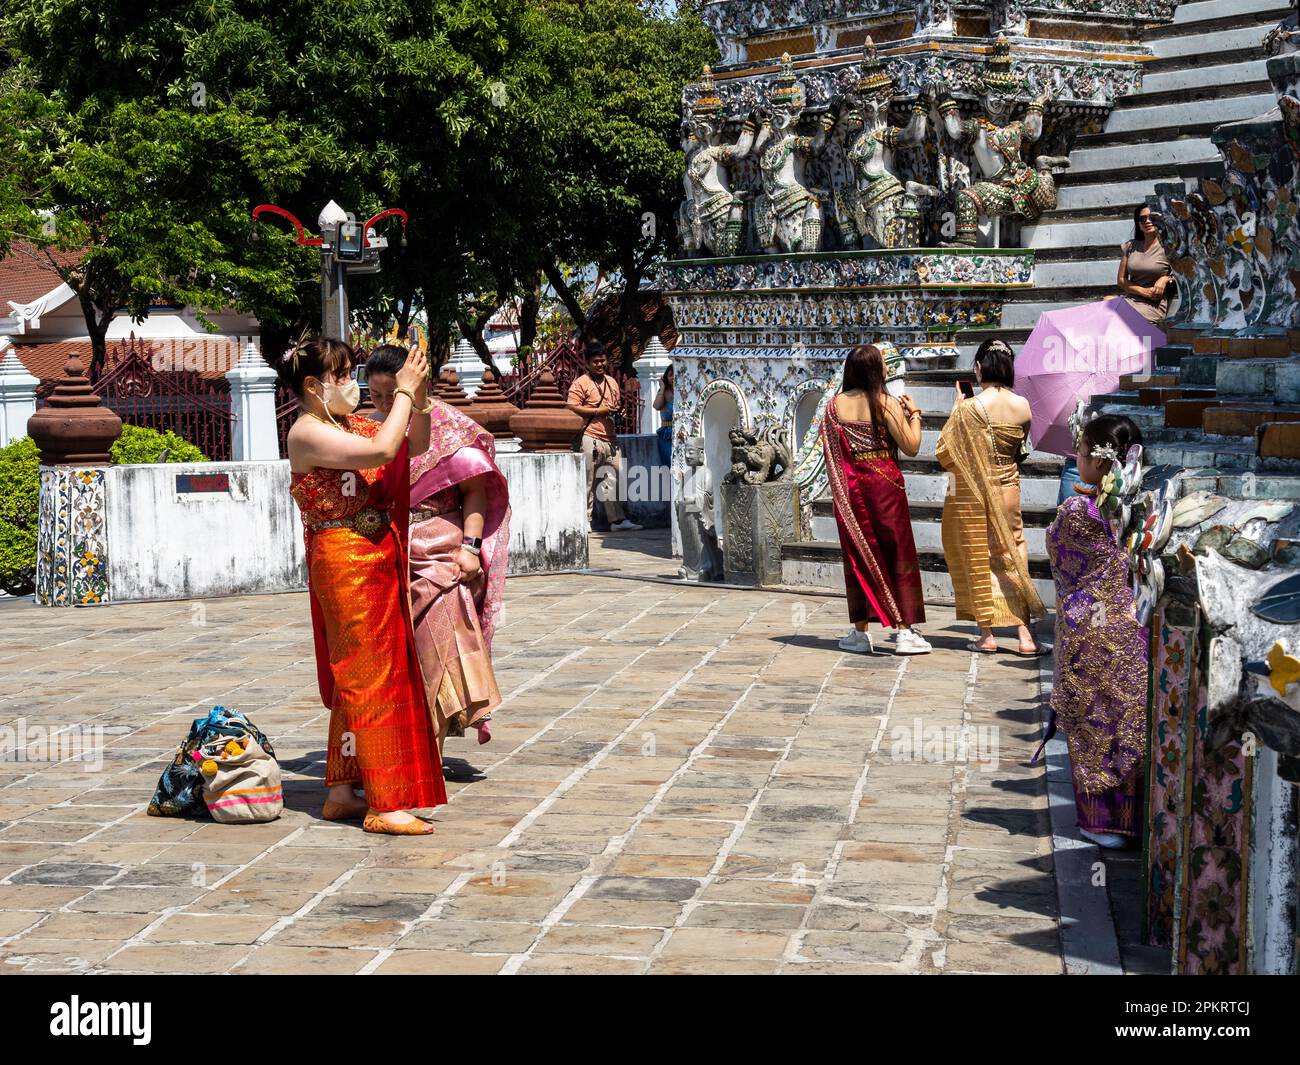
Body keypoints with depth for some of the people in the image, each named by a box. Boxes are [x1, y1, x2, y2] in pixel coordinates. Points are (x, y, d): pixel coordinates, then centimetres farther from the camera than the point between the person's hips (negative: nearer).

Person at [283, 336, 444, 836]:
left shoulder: (352, 425, 12)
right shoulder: (308, 433, -13)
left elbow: (414, 446, 19)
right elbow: (382, 451, -26)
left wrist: (419, 397, 3)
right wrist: (404, 391, -16)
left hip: (378, 562, 9)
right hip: (344, 563, -9)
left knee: (353, 680, 13)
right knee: (370, 679, -8)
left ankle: (340, 794, 21)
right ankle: (384, 806, -6)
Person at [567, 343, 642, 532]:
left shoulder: (612, 382, 19)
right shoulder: (581, 383, -3)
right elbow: (571, 408, -12)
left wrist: (616, 410, 7)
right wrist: (598, 412, -14)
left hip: (609, 438, 7)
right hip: (590, 437, -7)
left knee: (612, 481, 8)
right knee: (588, 482, -6)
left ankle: (617, 520, 12)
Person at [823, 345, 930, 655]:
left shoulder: (835, 405, 2)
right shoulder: (886, 404, -10)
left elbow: (830, 447, 6)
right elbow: (911, 446, -10)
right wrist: (914, 414, 4)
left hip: (849, 486, 4)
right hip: (883, 484, -4)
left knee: (858, 556, 11)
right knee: (898, 556, 3)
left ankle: (860, 632, 11)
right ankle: (905, 632, 0)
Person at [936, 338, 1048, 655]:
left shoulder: (969, 408, -19)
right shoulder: (1022, 406, -4)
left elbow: (944, 452, -11)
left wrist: (956, 408, -3)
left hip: (971, 492, -4)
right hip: (1008, 489, 4)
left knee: (977, 558, 7)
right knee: (1012, 553, 12)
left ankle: (987, 635, 10)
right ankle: (1025, 635, 7)